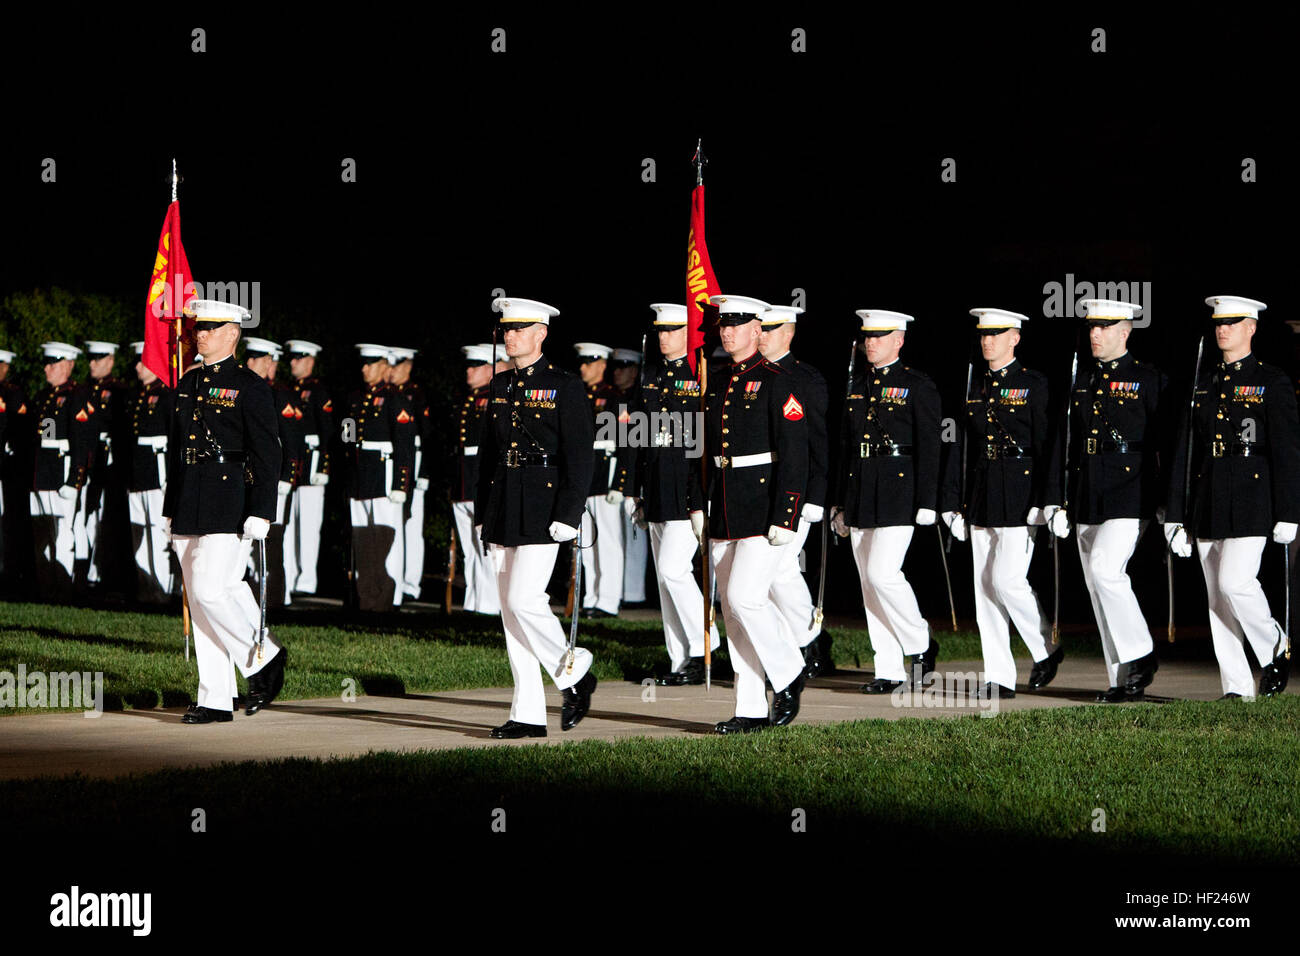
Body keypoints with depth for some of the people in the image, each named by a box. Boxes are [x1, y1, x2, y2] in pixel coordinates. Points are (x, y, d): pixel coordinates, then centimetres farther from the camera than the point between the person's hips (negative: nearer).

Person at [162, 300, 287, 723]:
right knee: (199, 599, 5)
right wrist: (171, 512, 18)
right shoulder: (188, 385, 16)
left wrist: (261, 514, -15)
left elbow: (267, 455, -9)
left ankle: (264, 658, 7)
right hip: (189, 509, 7)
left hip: (229, 509, -7)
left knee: (211, 591, -15)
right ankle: (215, 700, 8)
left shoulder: (250, 387, -5)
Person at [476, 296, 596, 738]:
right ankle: (528, 714, 8)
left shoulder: (565, 387, -5)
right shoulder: (501, 387, 14)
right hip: (503, 510, 7)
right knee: (510, 608, 5)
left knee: (524, 599, -16)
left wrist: (568, 515, -16)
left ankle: (574, 673, 7)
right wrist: (483, 514, 15)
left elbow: (580, 456, -10)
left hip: (543, 508, -7)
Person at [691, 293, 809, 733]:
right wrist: (699, 504, 13)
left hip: (764, 510, -7)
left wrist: (784, 517, -18)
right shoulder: (716, 380, 12)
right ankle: (751, 709, 10)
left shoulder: (776, 382, -9)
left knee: (745, 598, -15)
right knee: (732, 607, 6)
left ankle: (789, 676, 7)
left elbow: (794, 455, -13)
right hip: (723, 514, 7)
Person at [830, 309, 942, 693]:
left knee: (882, 573, -15)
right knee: (869, 582, 4)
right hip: (860, 495, 7)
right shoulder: (857, 387, 15)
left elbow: (928, 447, -8)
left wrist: (927, 503, -15)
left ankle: (921, 644, 6)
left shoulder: (918, 385, -4)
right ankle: (889, 671, 9)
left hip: (898, 491, -7)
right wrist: (840, 503, 17)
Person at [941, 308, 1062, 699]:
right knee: (985, 586, 3)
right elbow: (959, 450, 15)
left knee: (1007, 580, -12)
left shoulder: (1034, 385, -3)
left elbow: (1047, 446, -8)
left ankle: (1046, 650, 10)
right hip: (981, 499, 6)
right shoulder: (974, 390, 14)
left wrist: (1047, 502, -15)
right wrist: (953, 502, 11)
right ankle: (999, 678, 6)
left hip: (1019, 497, -6)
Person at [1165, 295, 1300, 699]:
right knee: (1217, 597, 3)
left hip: (1251, 503, -6)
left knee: (1235, 582, -17)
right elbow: (1184, 451, 13)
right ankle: (1237, 688, 8)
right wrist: (1175, 514, 9)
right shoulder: (1202, 385, 13)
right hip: (1207, 506, 6)